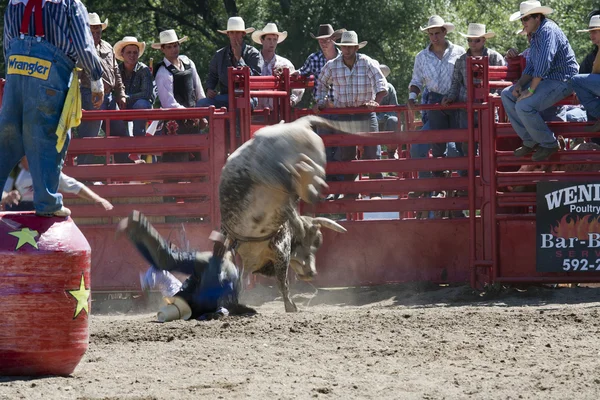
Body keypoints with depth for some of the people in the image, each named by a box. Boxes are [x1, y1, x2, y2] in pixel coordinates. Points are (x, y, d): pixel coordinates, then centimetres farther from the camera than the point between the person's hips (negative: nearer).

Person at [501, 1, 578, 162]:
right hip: (545, 80, 11)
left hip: (562, 81, -11)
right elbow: (531, 65, 19)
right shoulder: (535, 35, 15)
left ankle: (549, 144, -7)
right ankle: (529, 141, 5)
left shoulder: (548, 31, -18)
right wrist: (520, 84, 2)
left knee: (524, 106, -26)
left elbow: (543, 63, -26)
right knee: (507, 95, 6)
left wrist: (531, 90, -23)